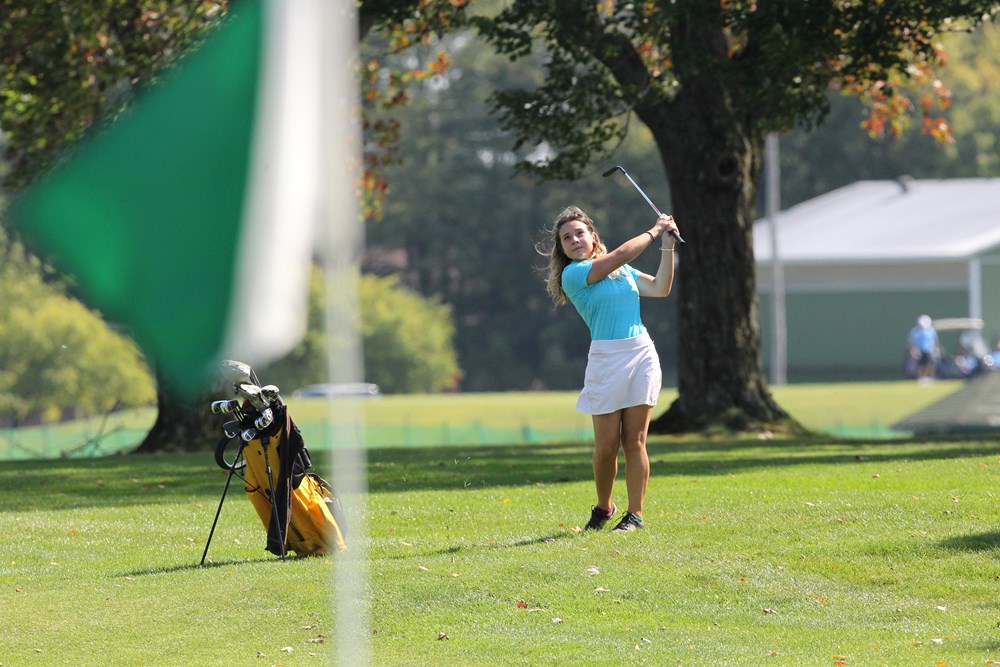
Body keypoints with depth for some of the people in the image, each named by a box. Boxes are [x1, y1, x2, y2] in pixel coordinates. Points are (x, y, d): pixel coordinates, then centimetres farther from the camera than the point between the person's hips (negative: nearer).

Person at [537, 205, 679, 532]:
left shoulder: (622, 271, 16)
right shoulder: (572, 274, -4)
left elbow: (660, 288, 16)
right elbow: (620, 255, -10)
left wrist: (668, 246, 10)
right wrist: (654, 231, 1)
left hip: (642, 354, 4)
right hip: (606, 358, -4)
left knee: (635, 441, 0)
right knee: (607, 445, -3)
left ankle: (635, 514, 3)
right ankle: (603, 506, 19)